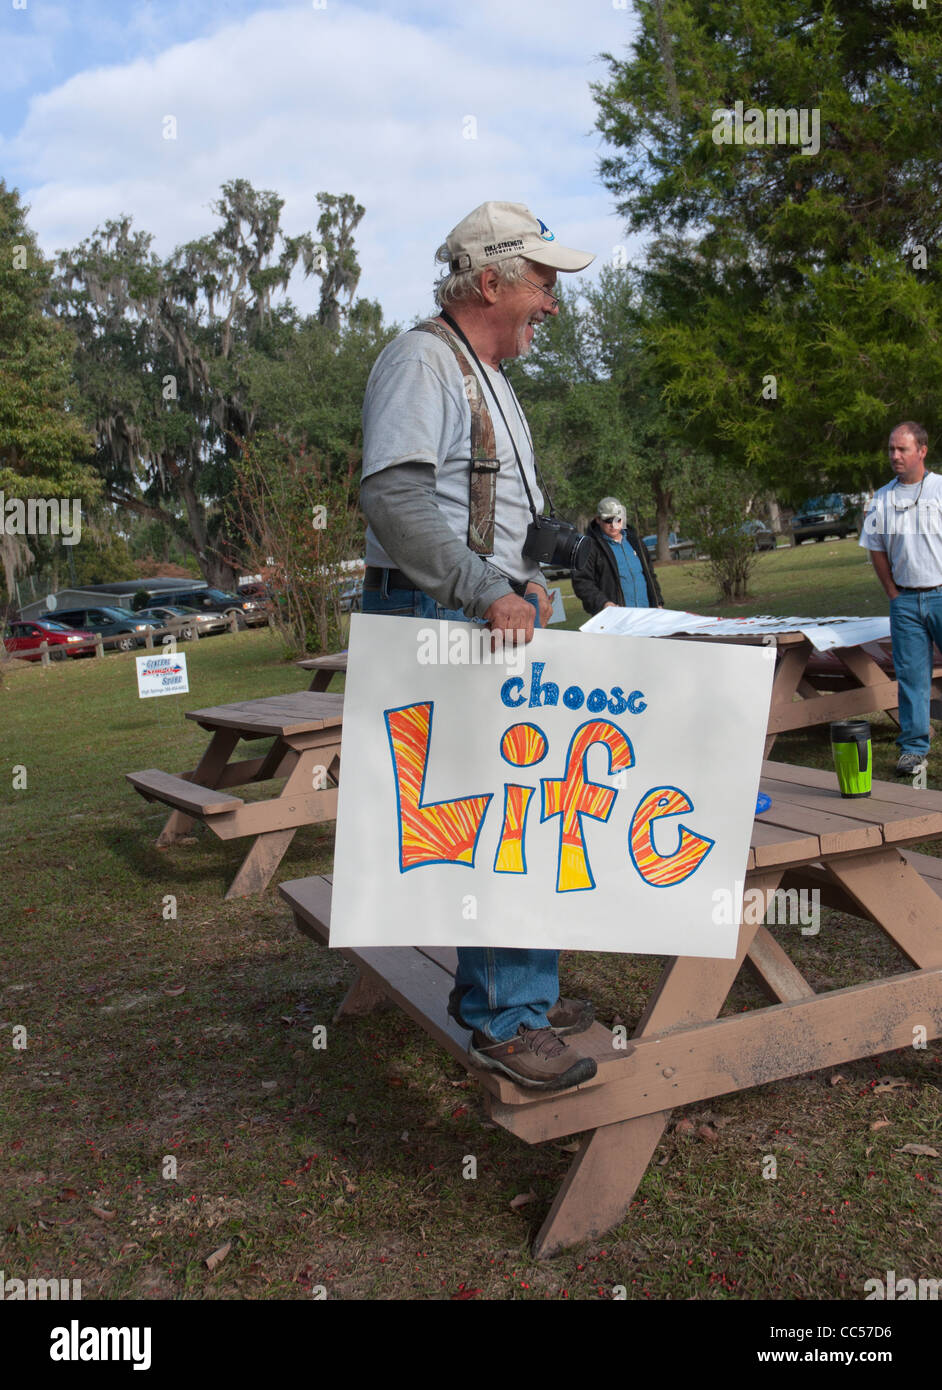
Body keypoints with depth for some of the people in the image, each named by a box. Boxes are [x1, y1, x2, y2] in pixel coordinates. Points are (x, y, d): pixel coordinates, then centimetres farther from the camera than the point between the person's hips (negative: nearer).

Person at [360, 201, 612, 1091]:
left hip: (485, 615, 10)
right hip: (431, 617, -10)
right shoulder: (421, 361, -10)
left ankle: (500, 988, 24)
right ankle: (503, 1016, 0)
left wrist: (523, 582, 14)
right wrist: (489, 593, -24)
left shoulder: (487, 378, 23)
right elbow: (394, 496, -23)